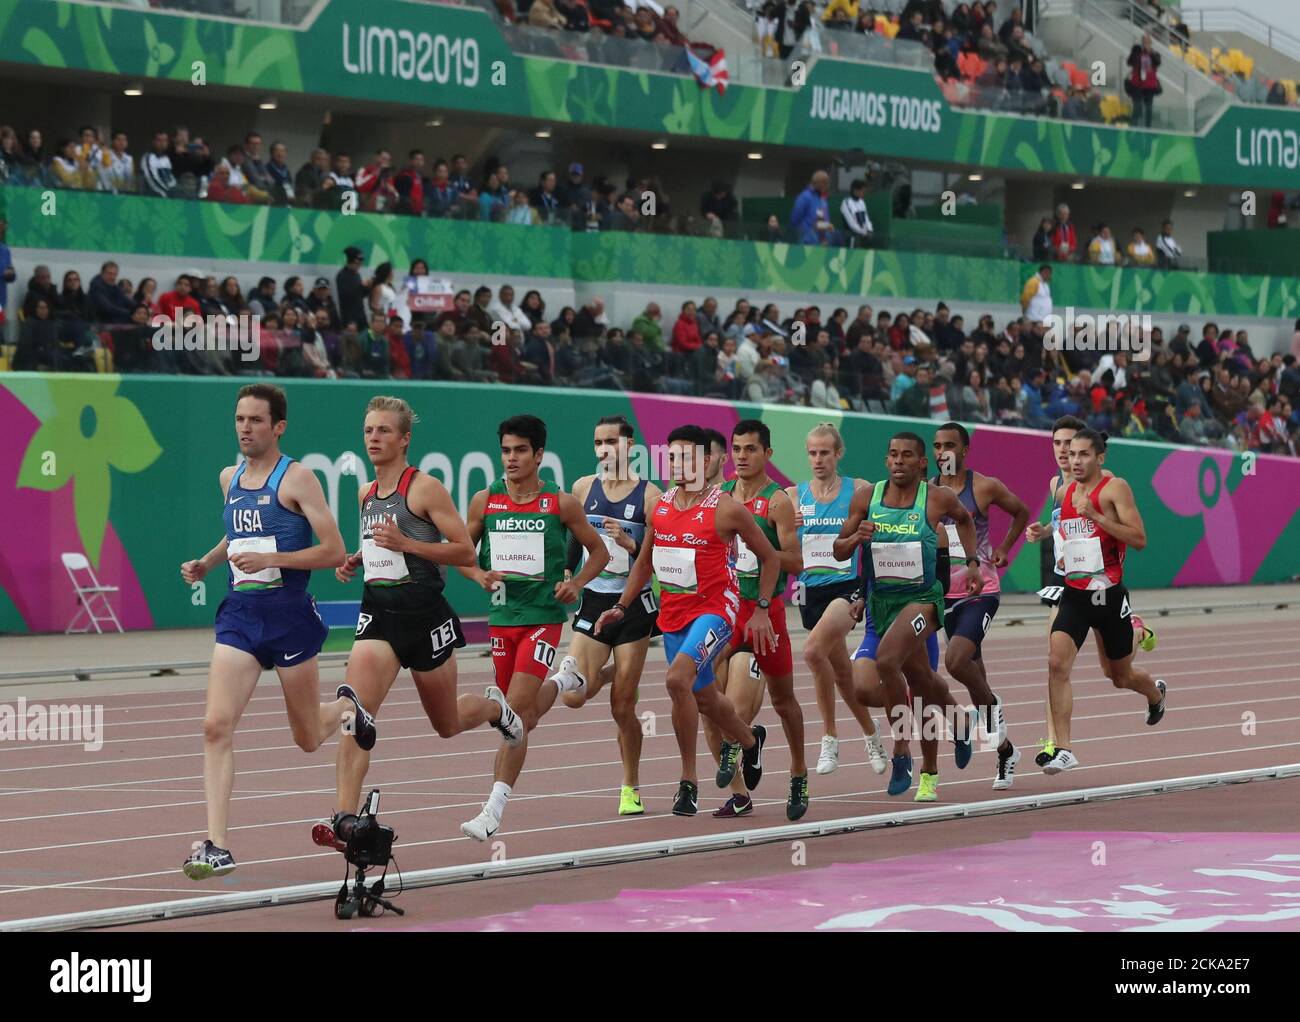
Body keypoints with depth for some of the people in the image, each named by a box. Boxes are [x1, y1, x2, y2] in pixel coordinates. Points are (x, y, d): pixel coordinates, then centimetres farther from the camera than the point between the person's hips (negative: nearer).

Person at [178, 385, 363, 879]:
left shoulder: (297, 478, -8)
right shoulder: (229, 479, 11)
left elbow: (334, 551, -12)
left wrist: (269, 559, -21)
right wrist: (206, 563, 12)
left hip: (288, 613, -4)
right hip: (239, 615, 4)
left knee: (308, 739, 9)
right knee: (216, 726, -13)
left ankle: (346, 707, 46)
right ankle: (215, 847, -14)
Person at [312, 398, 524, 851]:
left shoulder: (425, 488, -9)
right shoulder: (366, 494, 10)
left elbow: (466, 552, -11)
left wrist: (405, 543, -21)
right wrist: (355, 561, 8)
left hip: (424, 613, -4)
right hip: (378, 611, 4)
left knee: (448, 725, 14)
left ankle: (493, 706, 48)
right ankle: (345, 817, -23)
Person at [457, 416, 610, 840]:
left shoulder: (560, 504, -2)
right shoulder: (485, 501, 3)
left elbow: (598, 552, 9)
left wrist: (576, 583, -9)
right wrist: (480, 575, -7)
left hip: (543, 617, -4)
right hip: (501, 617, 4)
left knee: (516, 711, -16)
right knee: (522, 716, 14)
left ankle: (494, 810, -16)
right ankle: (561, 683, 49)